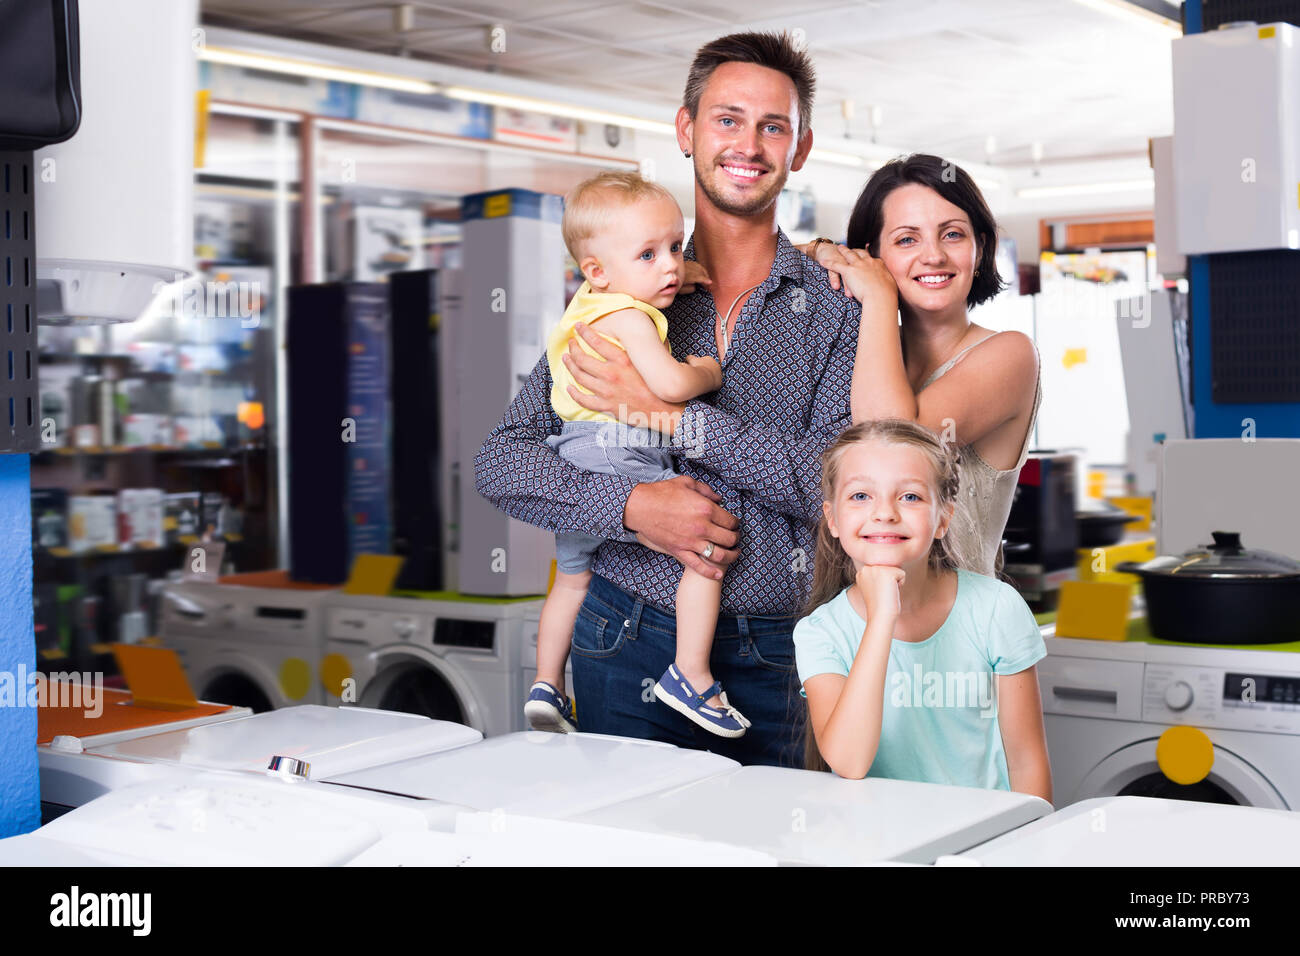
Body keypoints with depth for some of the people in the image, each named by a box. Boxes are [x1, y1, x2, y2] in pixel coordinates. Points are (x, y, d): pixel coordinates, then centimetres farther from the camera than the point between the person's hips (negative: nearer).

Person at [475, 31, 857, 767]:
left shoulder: (839, 305, 2)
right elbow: (502, 463, 1)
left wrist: (672, 416, -17)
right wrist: (632, 505, -16)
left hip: (774, 658, 0)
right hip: (630, 644, 1)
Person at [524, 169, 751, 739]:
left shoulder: (588, 306, 15)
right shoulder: (629, 317, -16)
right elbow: (670, 384, -28)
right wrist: (708, 372, -5)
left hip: (573, 465, 10)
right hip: (622, 461, -10)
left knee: (571, 577, 24)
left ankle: (546, 686, 30)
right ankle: (691, 676, -8)